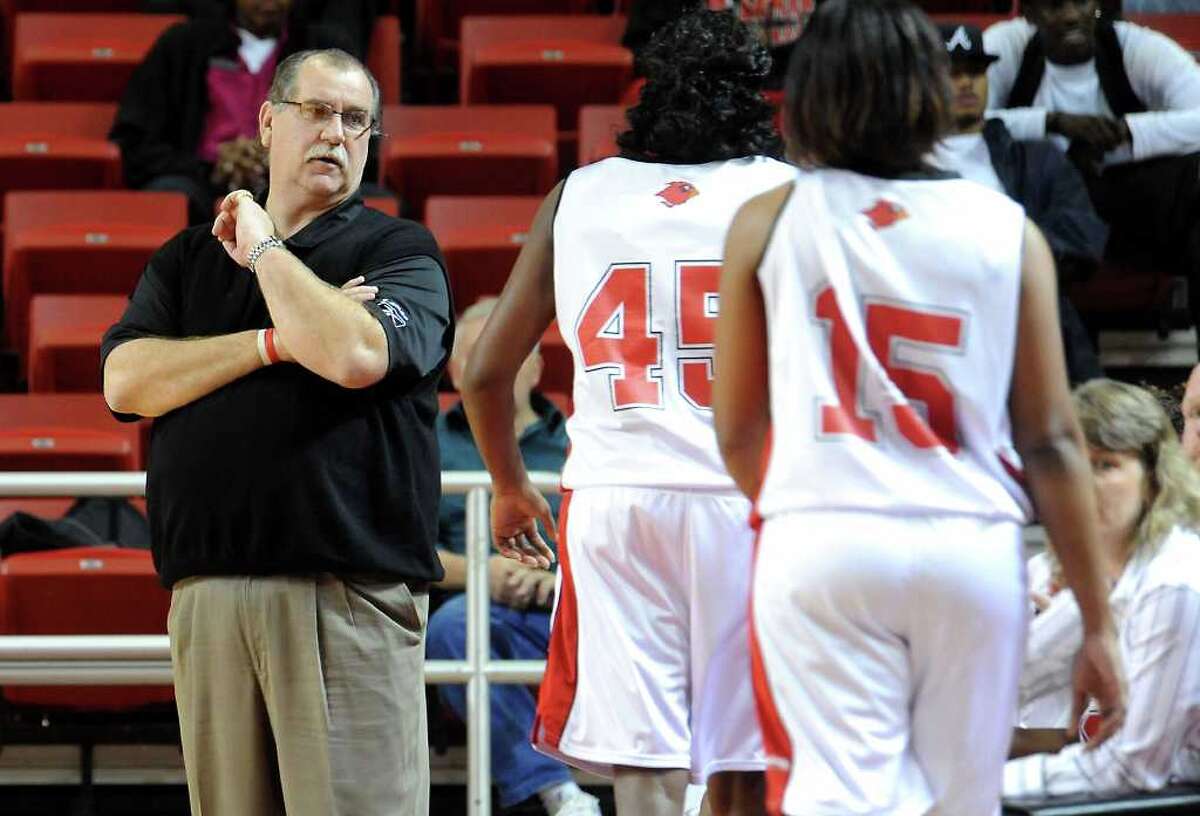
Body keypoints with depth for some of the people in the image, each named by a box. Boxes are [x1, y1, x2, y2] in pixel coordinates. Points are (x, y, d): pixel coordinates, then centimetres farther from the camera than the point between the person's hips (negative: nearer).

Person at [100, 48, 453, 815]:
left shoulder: (401, 252, 7)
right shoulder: (187, 257, 19)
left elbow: (355, 355, -14)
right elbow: (127, 382, 4)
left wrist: (264, 248, -1)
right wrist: (273, 345, -5)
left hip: (349, 597, -4)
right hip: (207, 593, 4)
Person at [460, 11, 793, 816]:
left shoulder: (577, 197, 10)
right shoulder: (786, 196, 5)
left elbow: (485, 373, 13)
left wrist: (510, 487, 29)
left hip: (611, 500, 1)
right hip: (747, 500, -1)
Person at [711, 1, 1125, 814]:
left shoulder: (768, 222, 3)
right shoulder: (1006, 230, 2)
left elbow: (737, 430, 9)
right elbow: (1053, 442, 1)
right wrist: (1098, 623, 6)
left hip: (821, 542, -1)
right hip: (973, 549, 1)